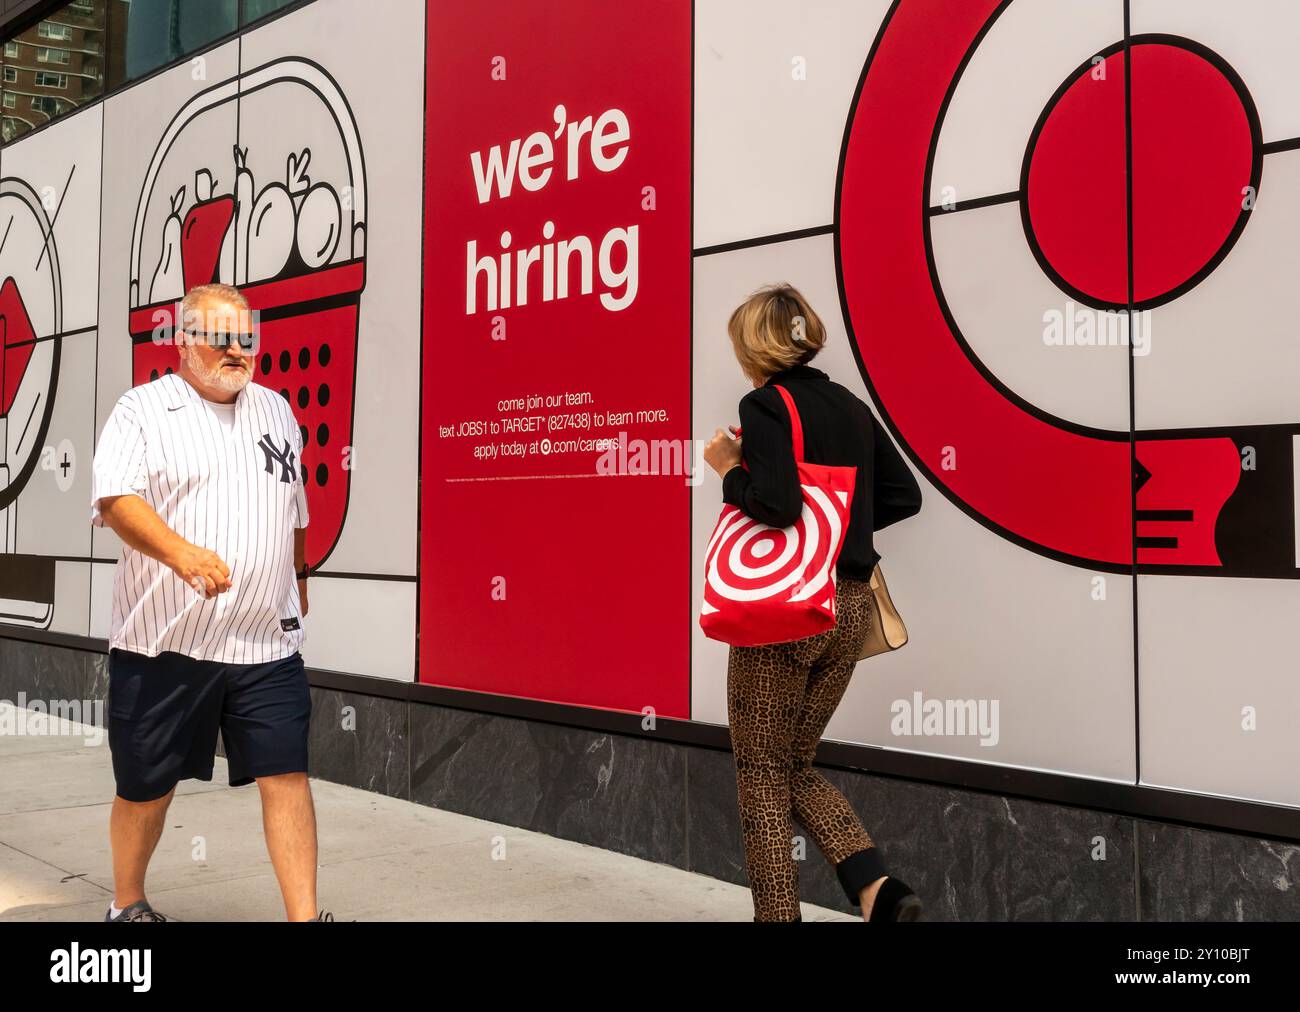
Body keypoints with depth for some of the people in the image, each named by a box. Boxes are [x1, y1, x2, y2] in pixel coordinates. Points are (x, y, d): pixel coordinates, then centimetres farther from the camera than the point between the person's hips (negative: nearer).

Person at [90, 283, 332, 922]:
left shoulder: (276, 411, 14)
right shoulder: (143, 409, -3)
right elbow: (115, 499, -19)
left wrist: (299, 578, 31)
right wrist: (183, 553, -35)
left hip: (266, 640, 3)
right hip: (164, 641, -3)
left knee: (286, 775, -2)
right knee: (146, 786, 11)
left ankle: (305, 917, 4)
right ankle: (127, 906, 33)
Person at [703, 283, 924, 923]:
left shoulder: (765, 405, -10)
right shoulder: (851, 406, 12)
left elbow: (774, 505, -22)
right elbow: (904, 496, 14)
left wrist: (728, 468, -5)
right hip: (850, 607, 7)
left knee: (762, 774, 6)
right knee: (796, 766, 18)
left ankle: (778, 913, 9)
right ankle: (879, 889, 2)